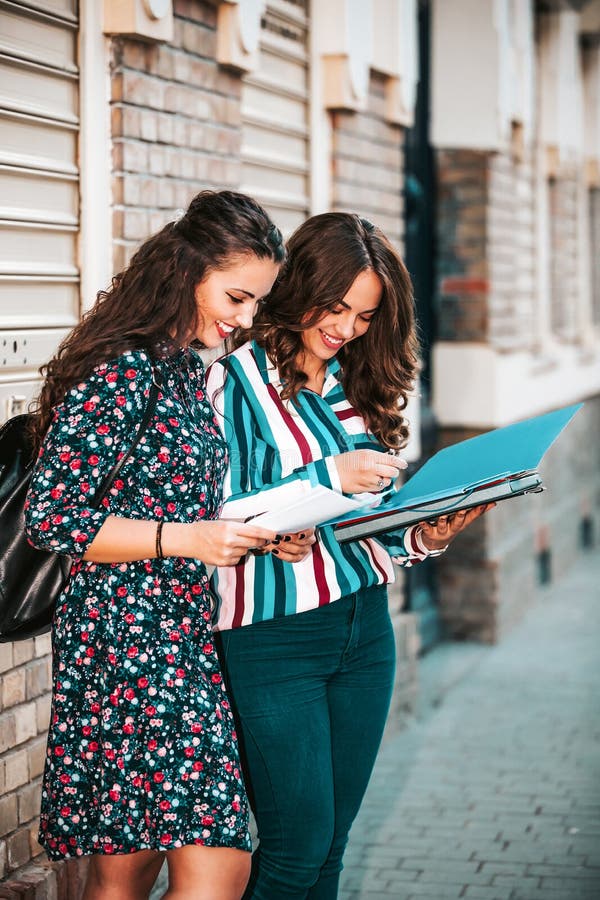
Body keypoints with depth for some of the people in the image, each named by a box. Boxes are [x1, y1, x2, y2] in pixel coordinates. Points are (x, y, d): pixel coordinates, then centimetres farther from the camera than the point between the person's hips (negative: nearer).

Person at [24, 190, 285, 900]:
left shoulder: (187, 369, 15)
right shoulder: (119, 374, -13)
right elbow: (49, 517, -15)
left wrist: (250, 532, 8)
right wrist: (187, 538, -18)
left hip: (184, 640, 9)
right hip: (126, 643, -9)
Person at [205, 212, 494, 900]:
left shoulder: (358, 385, 13)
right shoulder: (236, 377, -9)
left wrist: (429, 535, -5)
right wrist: (328, 475, -21)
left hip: (365, 628, 6)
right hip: (273, 635, -6)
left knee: (332, 842, 11)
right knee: (298, 844, -3)